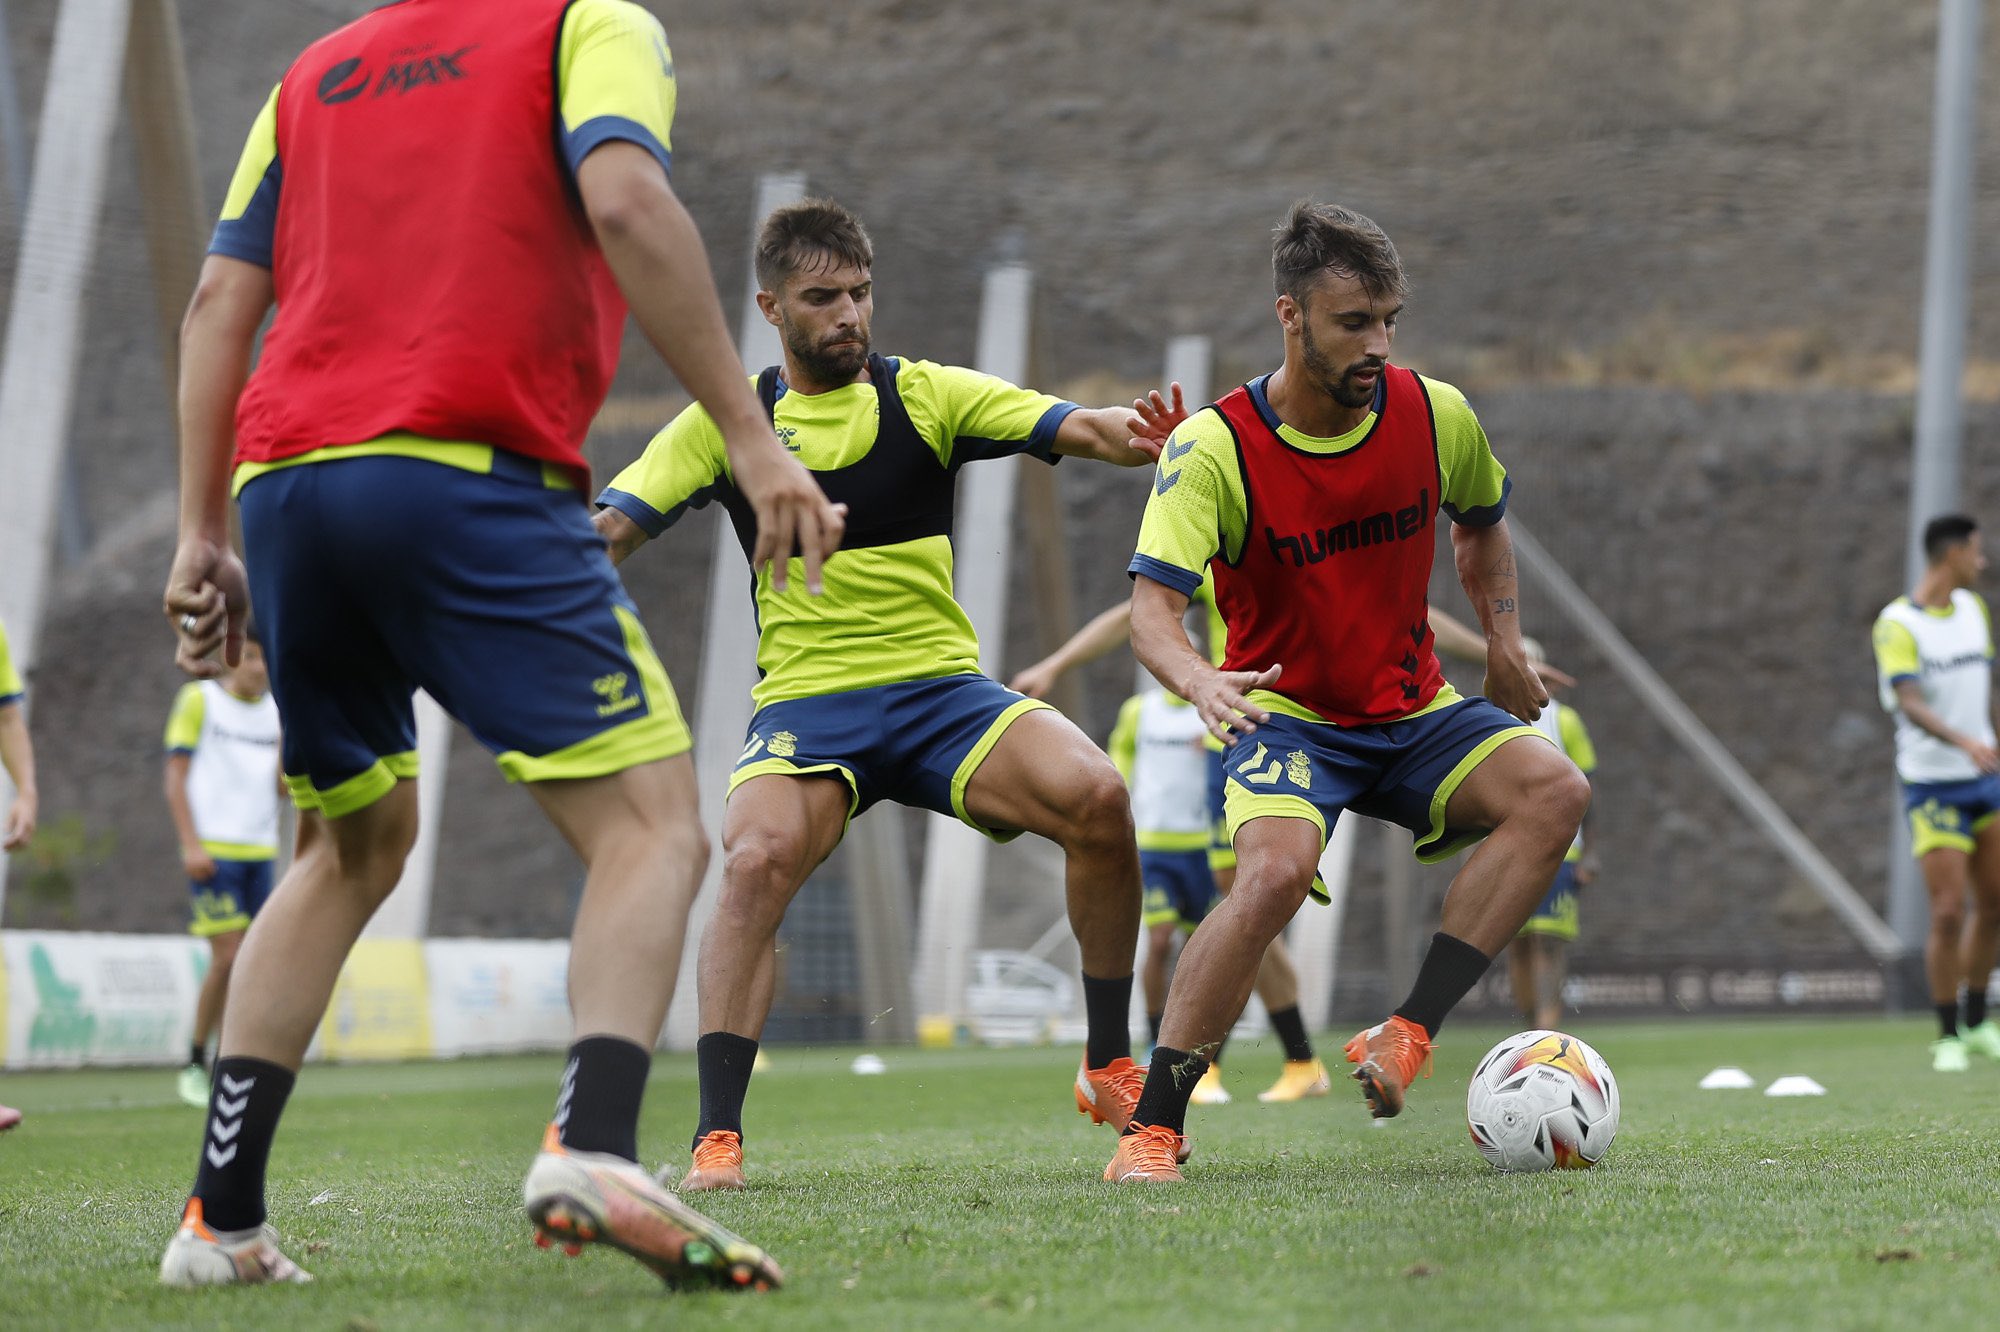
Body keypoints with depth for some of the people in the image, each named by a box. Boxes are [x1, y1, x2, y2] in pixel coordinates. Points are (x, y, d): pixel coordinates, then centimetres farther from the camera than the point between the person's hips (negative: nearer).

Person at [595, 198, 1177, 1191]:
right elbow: (609, 530, 1)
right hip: (805, 701, -1)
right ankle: (716, 1137, -27)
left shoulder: (928, 395, 7)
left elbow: (1071, 428, -5)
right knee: (757, 859, -31)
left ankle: (1111, 1069, -7)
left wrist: (1127, 434, -28)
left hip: (944, 689, 1)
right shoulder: (728, 420, 6)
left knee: (1095, 796, -24)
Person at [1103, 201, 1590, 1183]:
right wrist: (1197, 681, -46)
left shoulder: (1435, 416, -5)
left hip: (1415, 711, 5)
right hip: (1285, 717, -5)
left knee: (1554, 791, -22)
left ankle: (1406, 1036, -25)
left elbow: (1481, 523, 18)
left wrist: (1504, 640, 5)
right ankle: (1152, 1127, -23)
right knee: (1274, 871, -33)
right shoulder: (1214, 447, -17)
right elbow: (1153, 601, -25)